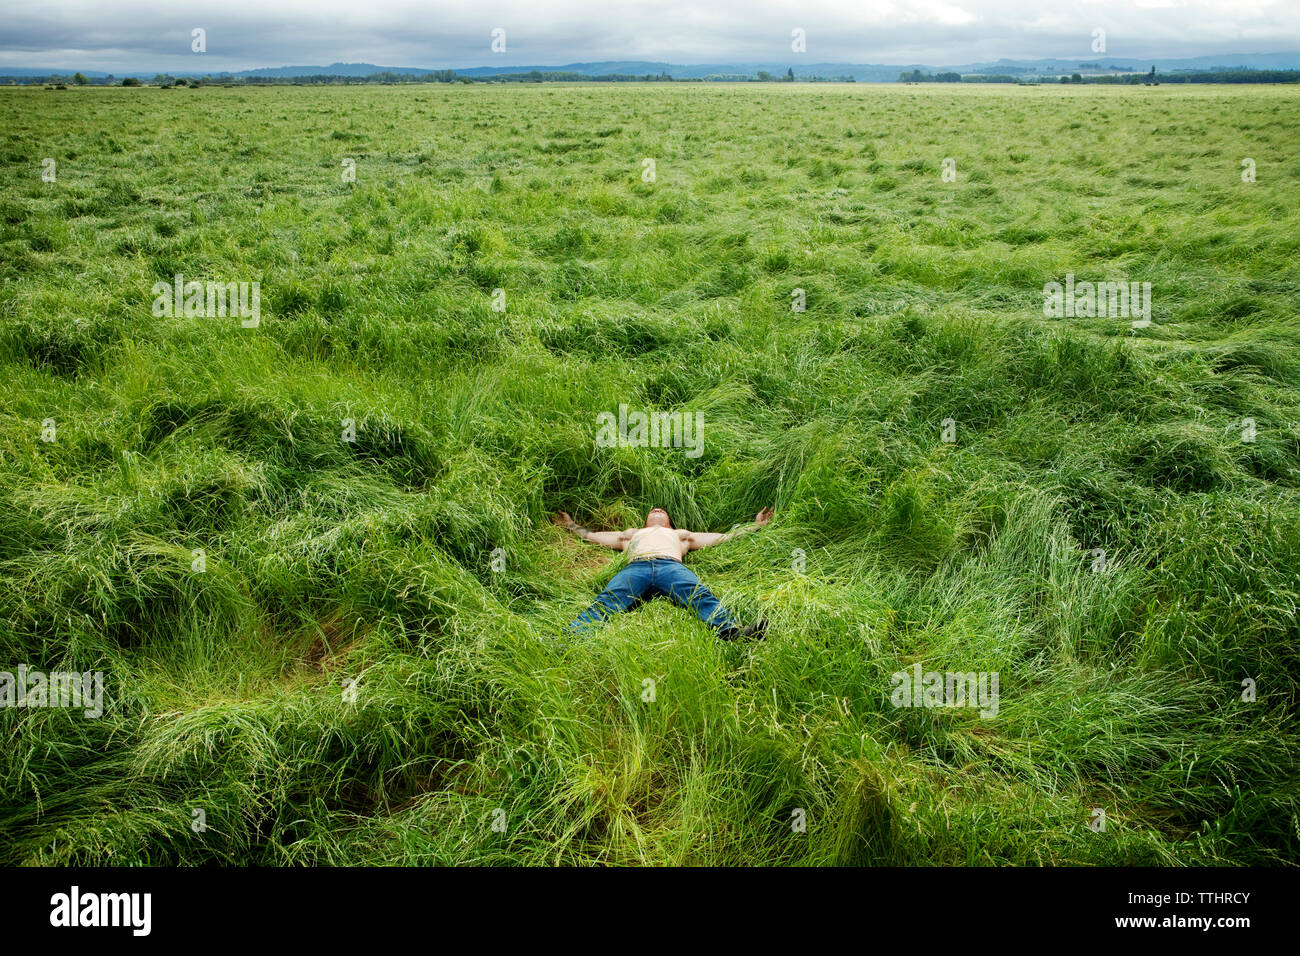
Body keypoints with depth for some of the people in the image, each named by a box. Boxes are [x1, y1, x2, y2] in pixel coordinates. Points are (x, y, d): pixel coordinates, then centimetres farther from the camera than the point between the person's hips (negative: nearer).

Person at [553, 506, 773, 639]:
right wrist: (572, 525, 59)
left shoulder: (681, 534, 44)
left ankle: (731, 631, -61)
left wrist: (755, 525, 42)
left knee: (701, 597, -34)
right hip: (635, 567, 0)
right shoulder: (632, 534, 47)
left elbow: (725, 537, 43)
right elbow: (590, 536, 52)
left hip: (672, 565, 0)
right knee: (605, 602, -32)